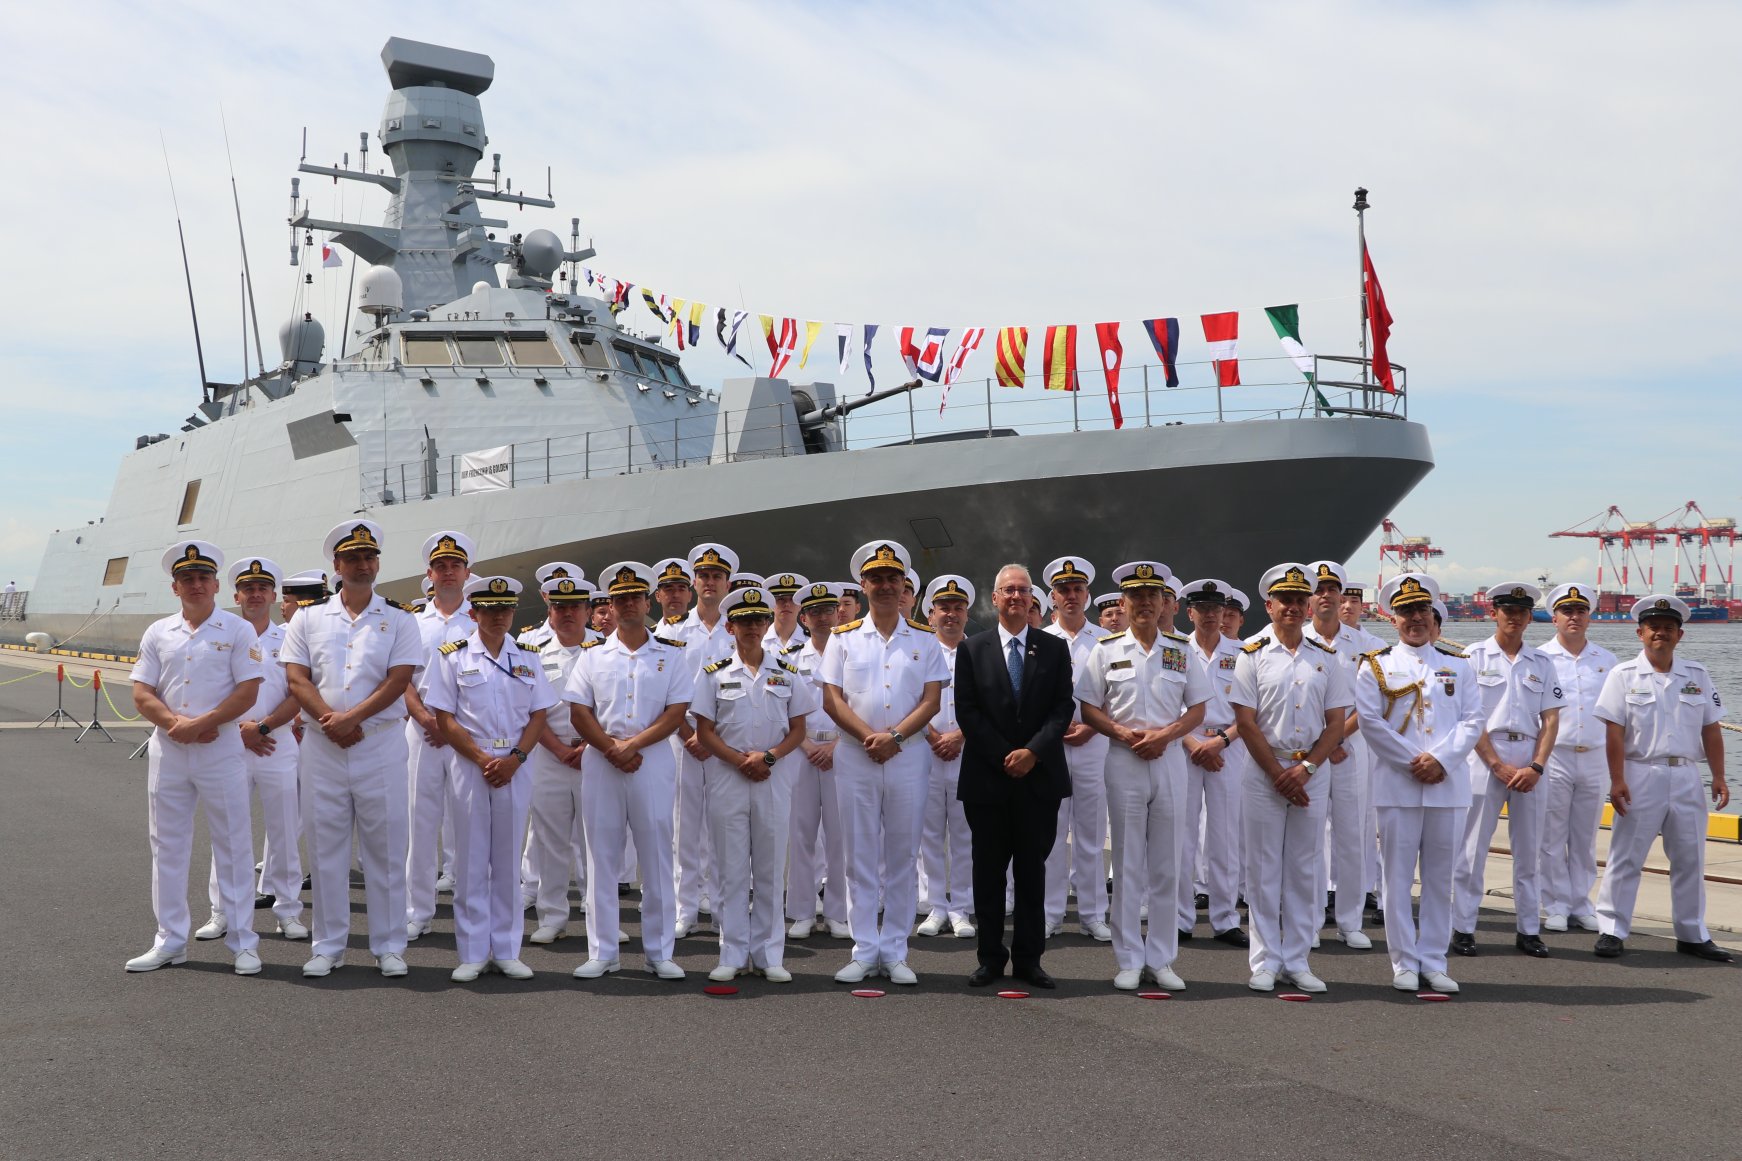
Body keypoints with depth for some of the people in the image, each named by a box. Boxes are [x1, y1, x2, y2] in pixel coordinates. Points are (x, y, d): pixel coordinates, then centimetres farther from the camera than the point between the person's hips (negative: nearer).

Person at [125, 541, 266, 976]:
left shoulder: (237, 630, 0)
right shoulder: (158, 632, 11)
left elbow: (248, 692, -9)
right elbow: (142, 694, 5)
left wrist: (199, 725, -16)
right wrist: (176, 723, -12)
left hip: (220, 749, -4)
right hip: (167, 750, 4)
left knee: (233, 847, 0)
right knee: (167, 847, 8)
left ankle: (243, 943, 6)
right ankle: (170, 941, 18)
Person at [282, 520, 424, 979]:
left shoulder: (399, 620, 5)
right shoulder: (308, 619, 11)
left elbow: (397, 682, -6)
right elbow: (297, 680, 2)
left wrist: (349, 718, -16)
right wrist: (331, 722, -13)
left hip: (381, 743, -2)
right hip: (321, 747, 2)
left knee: (385, 849, 1)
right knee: (325, 848, 5)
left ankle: (389, 947, 9)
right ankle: (328, 947, 14)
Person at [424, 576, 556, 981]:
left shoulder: (527, 657, 9)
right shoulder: (452, 656, 1)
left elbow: (538, 715, 7)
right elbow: (445, 719, -4)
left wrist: (514, 758, -8)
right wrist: (483, 759, -12)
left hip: (515, 769, 2)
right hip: (469, 765, -2)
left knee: (508, 861, 6)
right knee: (471, 861, 1)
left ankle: (506, 951, 13)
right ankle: (472, 953, 8)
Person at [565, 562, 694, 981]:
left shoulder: (671, 653, 6)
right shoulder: (593, 654, 10)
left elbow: (676, 712, -3)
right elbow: (579, 712, 3)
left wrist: (632, 744, -13)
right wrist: (612, 750, -11)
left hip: (653, 761, -1)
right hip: (600, 761, 1)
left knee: (656, 856, 1)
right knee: (601, 857, 4)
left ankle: (660, 952, 8)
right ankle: (602, 952, 10)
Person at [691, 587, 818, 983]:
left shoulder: (787, 672, 7)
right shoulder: (714, 673, 4)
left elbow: (798, 729, 5)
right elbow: (704, 731, 0)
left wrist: (768, 756, -12)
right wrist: (740, 760, -13)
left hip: (775, 777, 1)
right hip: (727, 777, -1)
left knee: (771, 868, 4)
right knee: (732, 868, 2)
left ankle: (770, 955, 9)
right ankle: (733, 955, 8)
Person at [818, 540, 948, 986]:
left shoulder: (924, 639, 7)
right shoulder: (844, 638, 7)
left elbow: (932, 699, -1)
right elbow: (831, 697, 0)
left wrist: (894, 737, -14)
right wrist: (868, 737, -13)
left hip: (908, 757, 0)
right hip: (854, 758, 0)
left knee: (902, 857, 3)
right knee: (860, 857, 3)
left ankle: (895, 953, 10)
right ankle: (864, 951, 9)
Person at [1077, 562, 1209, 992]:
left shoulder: (1181, 649, 7)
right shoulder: (1106, 649, 3)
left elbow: (1197, 710, 6)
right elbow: (1089, 709, 2)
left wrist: (1164, 734, -11)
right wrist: (1124, 733, -14)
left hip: (1169, 759, 2)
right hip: (1124, 762, -1)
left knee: (1166, 863, 5)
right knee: (1128, 863, 2)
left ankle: (1161, 960, 13)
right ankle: (1129, 961, 8)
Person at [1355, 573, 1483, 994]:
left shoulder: (1457, 664, 12)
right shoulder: (1375, 666, 4)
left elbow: (1472, 720, 5)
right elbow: (1370, 721, -4)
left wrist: (1441, 759, -10)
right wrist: (1413, 762, -11)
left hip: (1448, 783, 2)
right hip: (1396, 785, -2)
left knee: (1440, 877, 6)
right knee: (1398, 876, 0)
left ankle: (1434, 962, 15)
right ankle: (1404, 963, 9)